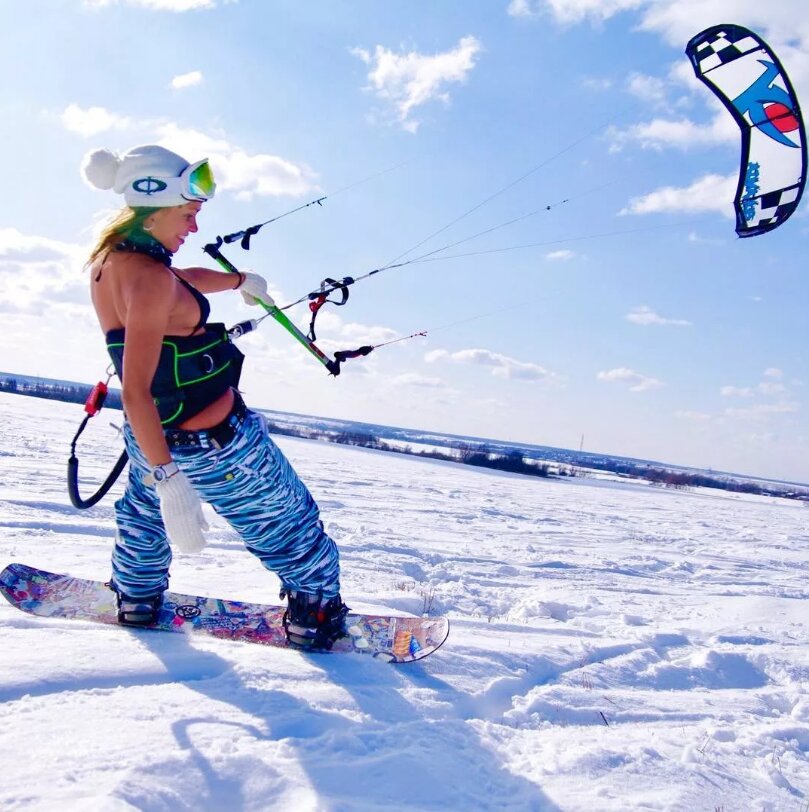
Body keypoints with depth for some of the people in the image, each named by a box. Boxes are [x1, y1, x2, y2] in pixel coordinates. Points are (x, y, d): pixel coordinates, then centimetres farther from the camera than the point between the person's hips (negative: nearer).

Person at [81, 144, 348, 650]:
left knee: (145, 507, 36)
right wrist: (167, 477, -38)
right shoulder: (148, 277, -28)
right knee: (289, 520, 13)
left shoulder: (107, 257, 0)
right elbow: (135, 390, -34)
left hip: (151, 434, 9)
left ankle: (137, 599, 52)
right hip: (212, 441, -9)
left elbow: (175, 281, 20)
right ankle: (316, 616, 28)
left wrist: (238, 280, 35)